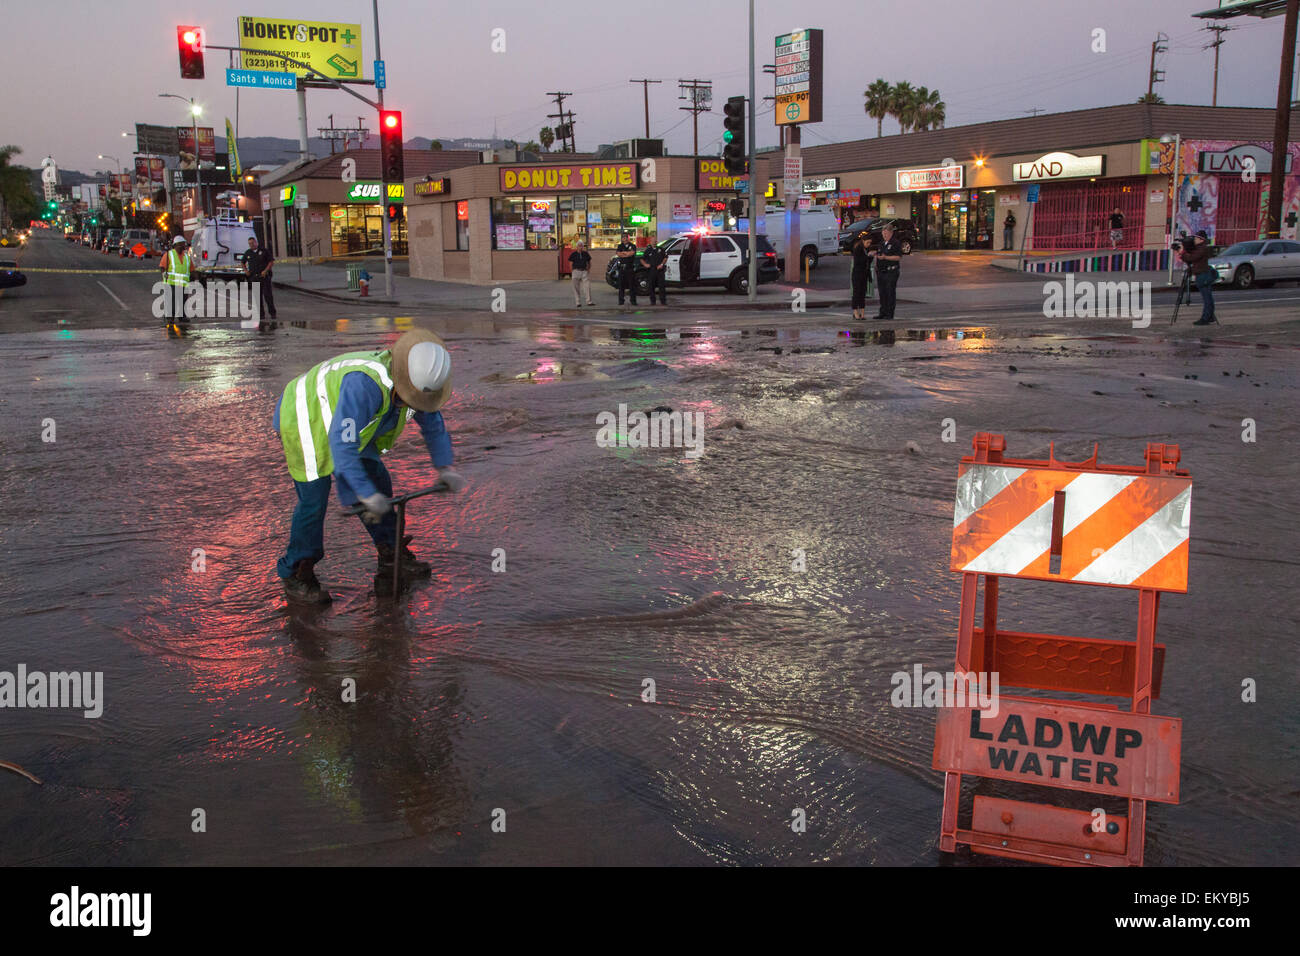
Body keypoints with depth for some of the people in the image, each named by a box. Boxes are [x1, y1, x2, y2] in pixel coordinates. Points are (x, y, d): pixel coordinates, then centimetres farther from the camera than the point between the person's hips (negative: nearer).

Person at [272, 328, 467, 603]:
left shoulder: (410, 380, -13)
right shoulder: (365, 384, -41)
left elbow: (433, 424, 6)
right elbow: (341, 442, -43)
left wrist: (445, 467, -3)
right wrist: (367, 495, -42)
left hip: (336, 423, 8)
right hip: (302, 420, -8)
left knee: (377, 482, 7)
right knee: (313, 499, -11)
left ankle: (391, 555, 19)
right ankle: (295, 575, 5)